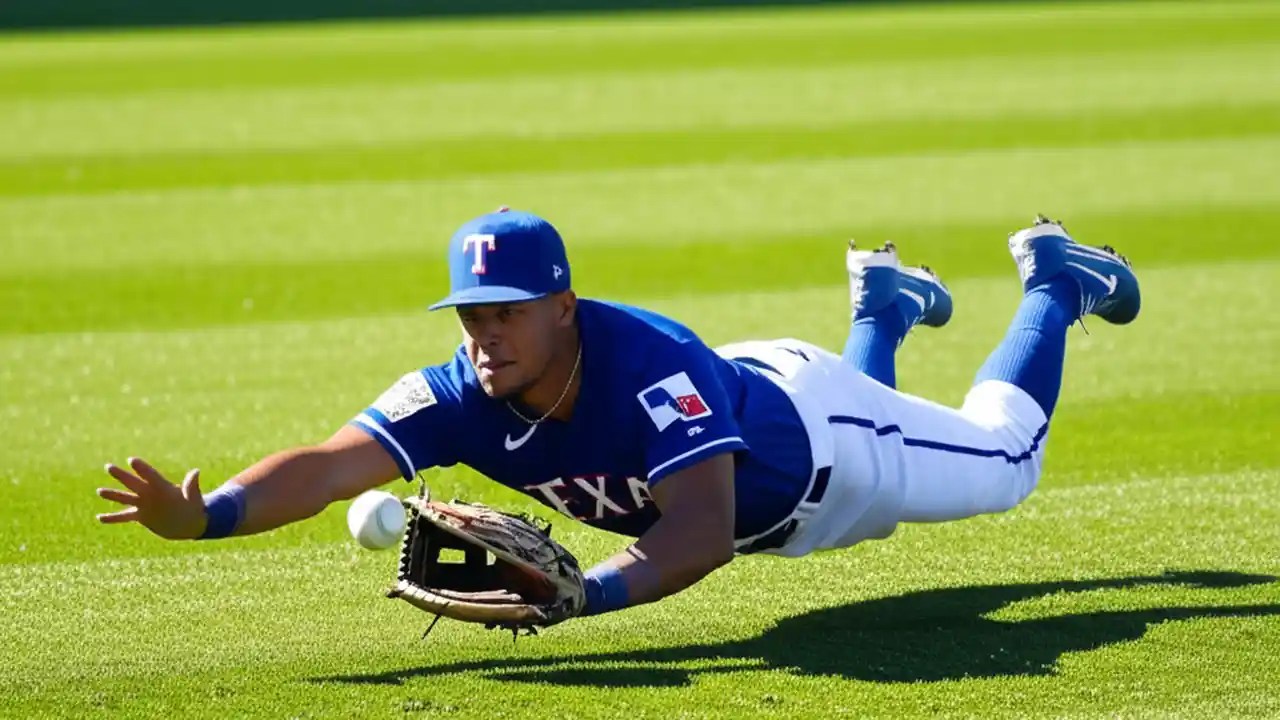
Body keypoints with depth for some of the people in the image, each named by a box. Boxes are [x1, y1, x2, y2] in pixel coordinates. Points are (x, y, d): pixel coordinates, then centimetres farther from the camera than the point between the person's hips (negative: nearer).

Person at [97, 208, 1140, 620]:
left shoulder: (651, 368, -49)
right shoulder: (461, 398, -34)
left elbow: (705, 535, -59)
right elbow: (329, 466, -47)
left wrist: (589, 592, -75)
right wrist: (206, 515, -66)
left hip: (810, 430, -5)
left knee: (1001, 458, 22)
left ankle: (1050, 283, 45)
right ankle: (883, 309, 62)